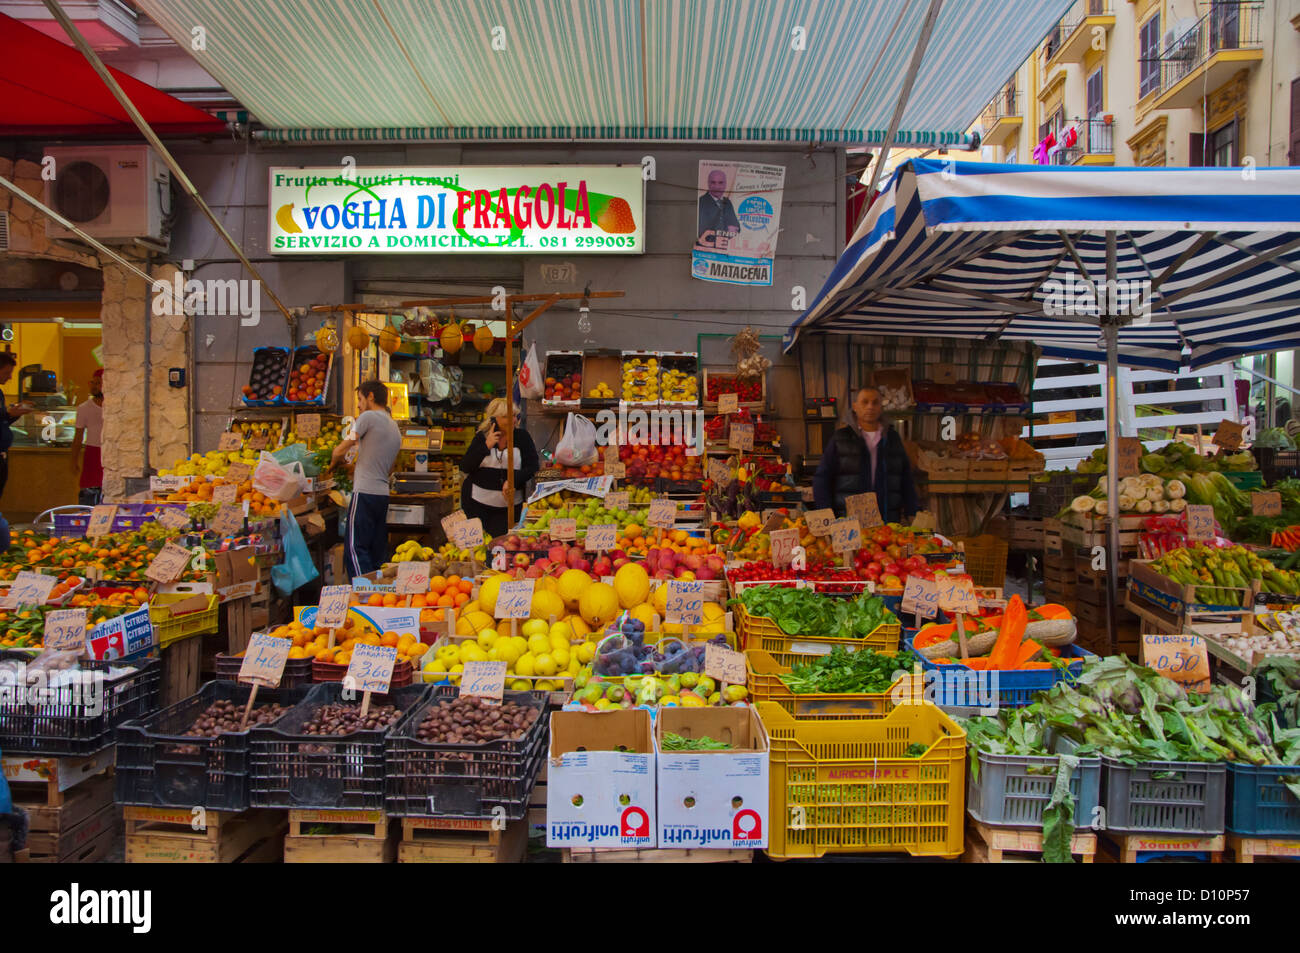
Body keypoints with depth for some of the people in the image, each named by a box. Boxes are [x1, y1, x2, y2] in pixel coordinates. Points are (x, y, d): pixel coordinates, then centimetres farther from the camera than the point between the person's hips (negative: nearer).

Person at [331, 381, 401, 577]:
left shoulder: (369, 417, -5)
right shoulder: (396, 429, 19)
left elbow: (340, 451, -3)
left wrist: (332, 463, 17)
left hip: (365, 493, -8)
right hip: (383, 494, 8)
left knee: (355, 548, -7)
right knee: (378, 551, 10)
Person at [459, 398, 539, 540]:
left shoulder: (522, 436, -2)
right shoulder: (481, 437, 1)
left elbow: (533, 466, -6)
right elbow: (465, 467, -5)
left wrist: (513, 481, -22)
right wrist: (486, 446, -15)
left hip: (509, 504, -1)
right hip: (476, 502, 1)